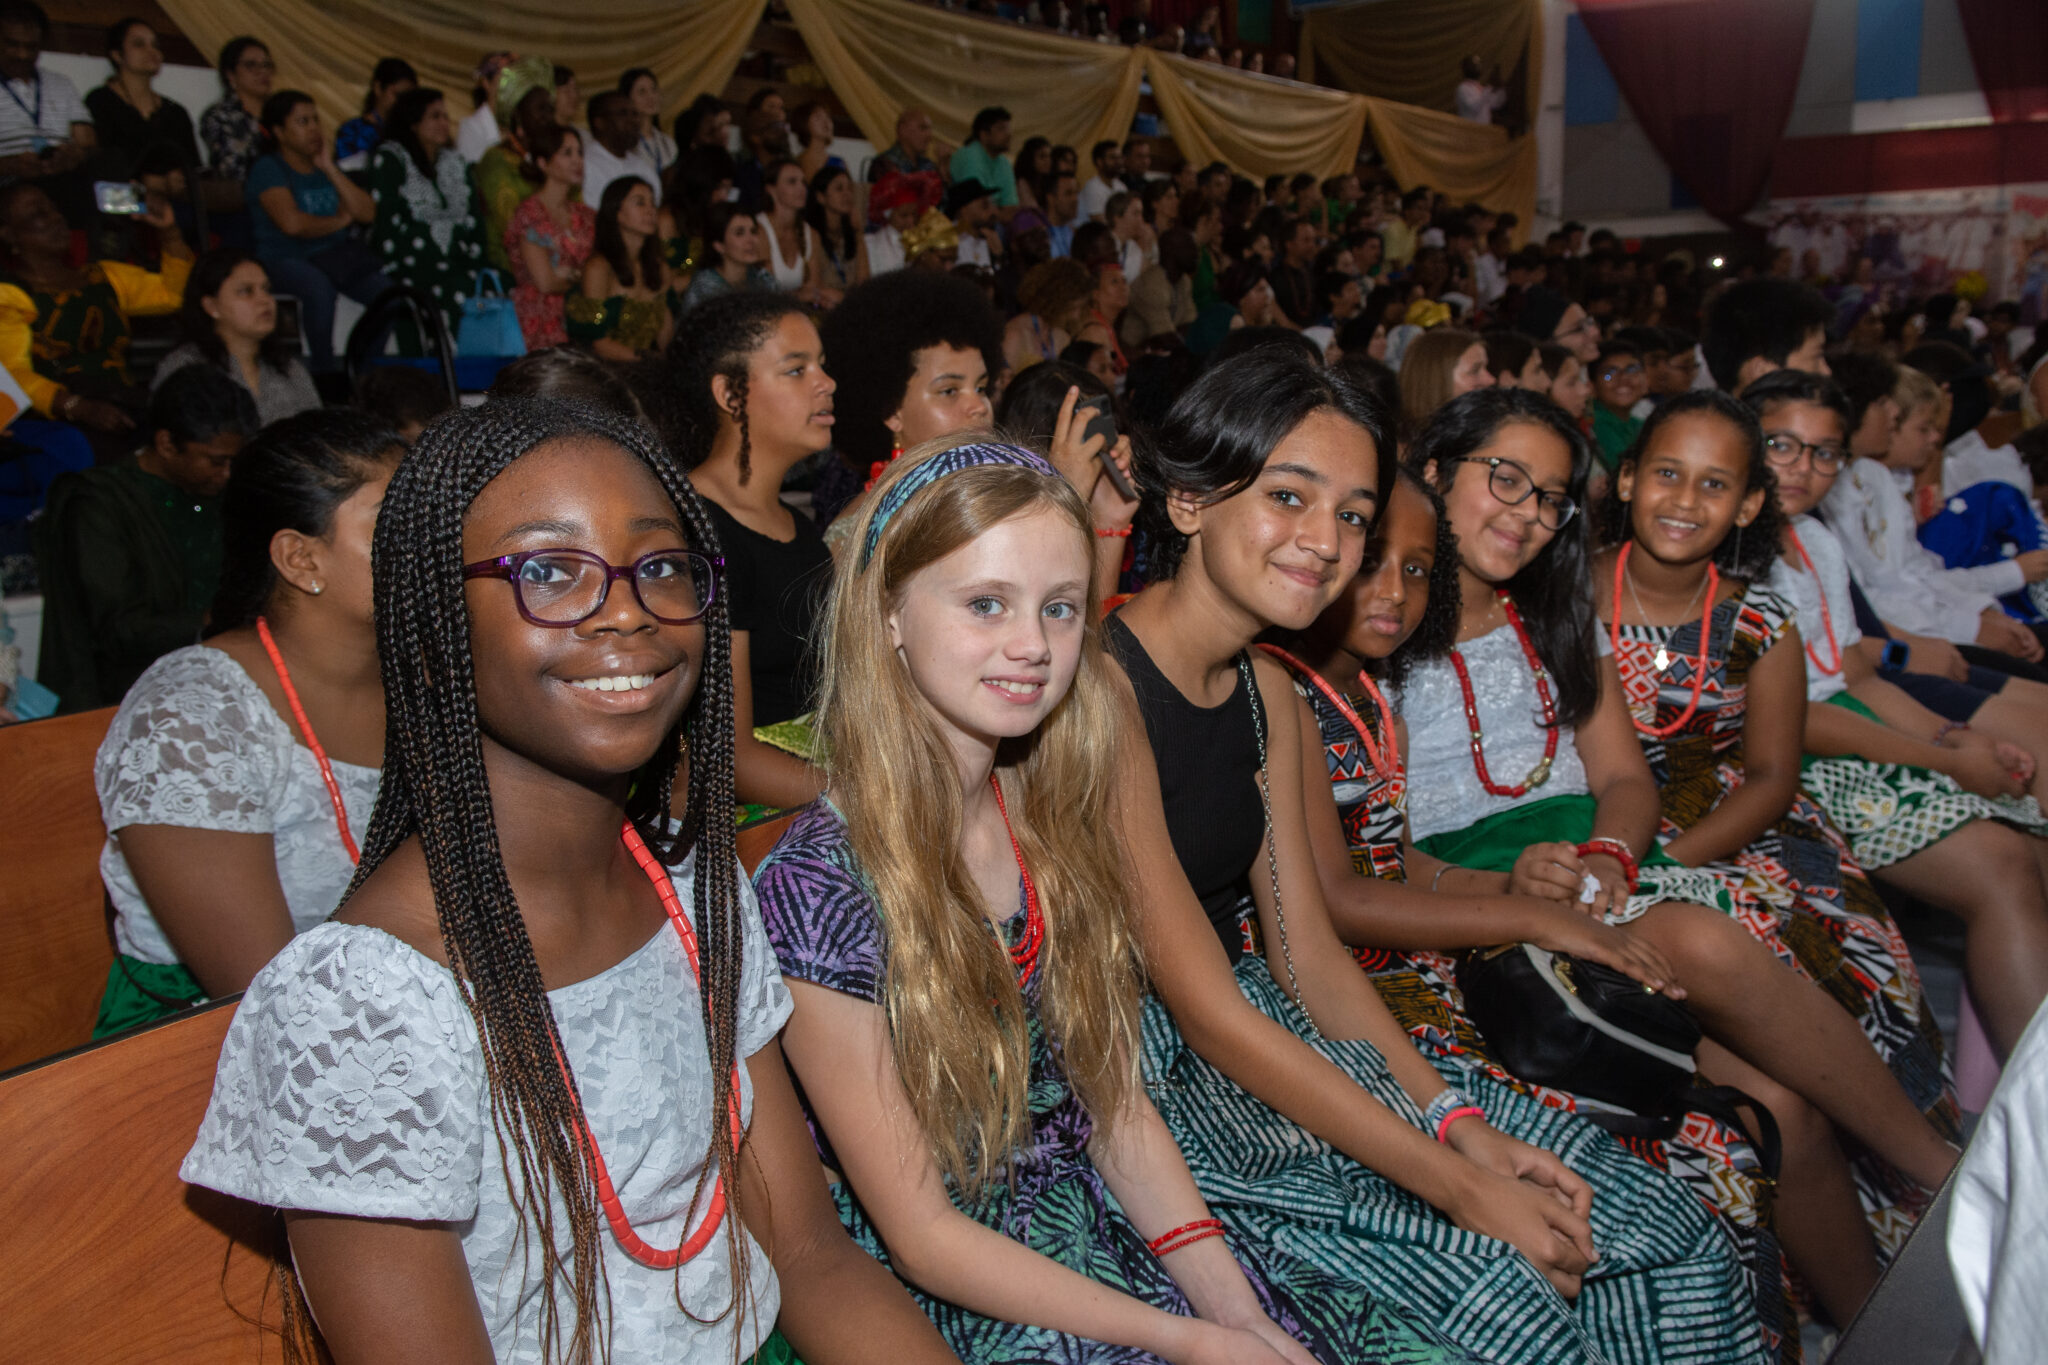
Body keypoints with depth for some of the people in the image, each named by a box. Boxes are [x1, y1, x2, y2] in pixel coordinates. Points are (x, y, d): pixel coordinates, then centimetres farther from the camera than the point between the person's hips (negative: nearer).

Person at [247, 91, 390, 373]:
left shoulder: (325, 165, 16)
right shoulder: (268, 168, -3)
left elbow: (367, 213, 5)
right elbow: (292, 223, -18)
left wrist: (330, 169, 0)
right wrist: (339, 221, -3)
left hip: (335, 254, 6)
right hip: (283, 259, -6)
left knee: (386, 291, -21)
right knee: (319, 286, -39)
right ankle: (324, 372, -28)